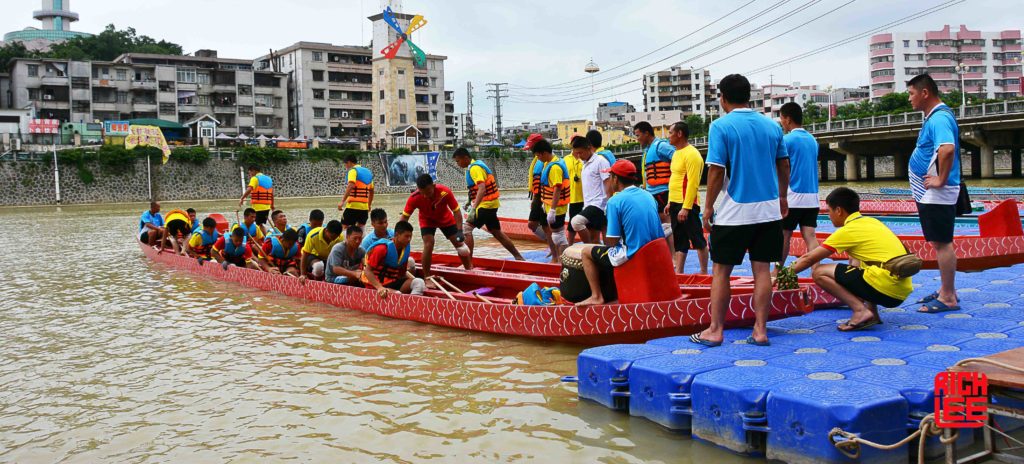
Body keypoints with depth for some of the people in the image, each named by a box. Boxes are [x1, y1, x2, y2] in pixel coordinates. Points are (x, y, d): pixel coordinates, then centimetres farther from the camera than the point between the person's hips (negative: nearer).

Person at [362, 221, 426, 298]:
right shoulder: (382, 248, -17)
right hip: (376, 285, -7)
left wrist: (415, 280, -2)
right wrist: (379, 287, -29)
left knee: (419, 283, -17)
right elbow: (367, 271, -17)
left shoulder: (406, 248, 5)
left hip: (394, 282, 7)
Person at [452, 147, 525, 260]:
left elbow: (482, 189, -30)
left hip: (486, 204, -10)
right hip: (491, 203, 10)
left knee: (467, 229, -12)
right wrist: (471, 202, 24)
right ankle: (518, 257, 26)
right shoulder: (477, 164, 12)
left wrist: (474, 208, -38)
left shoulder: (475, 168, -18)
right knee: (496, 232, 18)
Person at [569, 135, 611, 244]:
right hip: (589, 205, 9)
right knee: (594, 238, 9)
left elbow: (608, 183, -14)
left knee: (576, 222, -26)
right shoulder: (585, 163, 16)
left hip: (598, 204, -9)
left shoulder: (600, 161, -10)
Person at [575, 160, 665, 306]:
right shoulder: (648, 195, 8)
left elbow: (611, 242, -13)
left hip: (632, 256, -7)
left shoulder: (615, 201, -12)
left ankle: (596, 296, 7)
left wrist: (605, 239, 10)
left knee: (586, 252, 11)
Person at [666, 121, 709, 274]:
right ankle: (678, 272, 14)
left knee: (697, 240, 0)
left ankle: (704, 272, 8)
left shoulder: (691, 154, -14)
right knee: (679, 241, 11)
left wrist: (686, 207, -24)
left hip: (687, 205, -9)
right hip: (676, 203, 9)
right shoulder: (676, 153, 16)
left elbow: (693, 183, -20)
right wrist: (670, 203, 18)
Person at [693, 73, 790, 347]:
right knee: (762, 270, 7)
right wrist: (782, 197, 25)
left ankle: (715, 330, 8)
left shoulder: (721, 126, -9)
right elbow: (784, 166, 12)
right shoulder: (771, 126, 6)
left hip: (733, 212, -4)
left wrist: (708, 207, -4)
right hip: (768, 210, 4)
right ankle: (760, 330, 8)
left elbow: (716, 171, -13)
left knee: (721, 271, 5)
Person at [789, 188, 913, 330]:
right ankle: (872, 311, 16)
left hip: (885, 288, -8)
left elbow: (809, 259, 2)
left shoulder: (848, 231, -3)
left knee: (820, 273, -2)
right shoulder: (872, 222, 18)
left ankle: (860, 310, -13)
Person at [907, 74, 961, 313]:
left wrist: (941, 180, -26)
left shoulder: (939, 118, -18)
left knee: (942, 243, -6)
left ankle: (948, 298, -1)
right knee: (939, 242, 17)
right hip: (927, 193, 11)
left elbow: (947, 149, -35)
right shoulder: (934, 117, 15)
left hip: (937, 195, -11)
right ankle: (945, 290, 27)